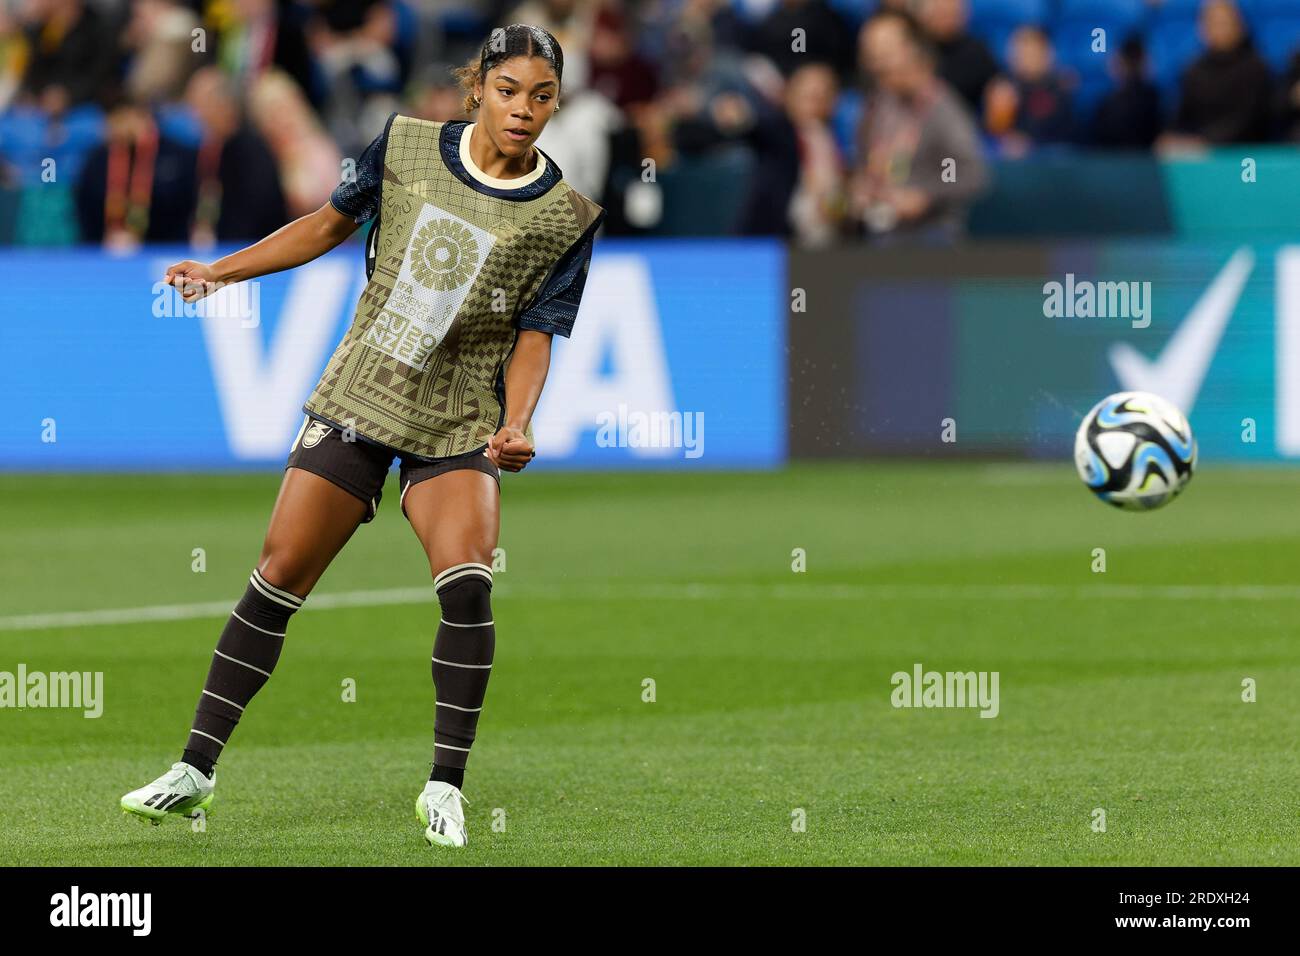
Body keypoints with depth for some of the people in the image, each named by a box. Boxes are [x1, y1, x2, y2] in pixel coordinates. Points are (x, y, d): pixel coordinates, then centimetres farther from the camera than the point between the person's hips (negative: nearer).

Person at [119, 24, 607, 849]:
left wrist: (516, 425, -22)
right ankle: (196, 770, 8)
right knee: (278, 577, -1)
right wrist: (220, 271, 11)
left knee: (466, 583, -22)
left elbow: (535, 336, -6)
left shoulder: (567, 215, -7)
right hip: (357, 399, 2)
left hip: (459, 428, -2)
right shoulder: (407, 146, -2)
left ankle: (445, 787, -9)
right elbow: (331, 224, 13)